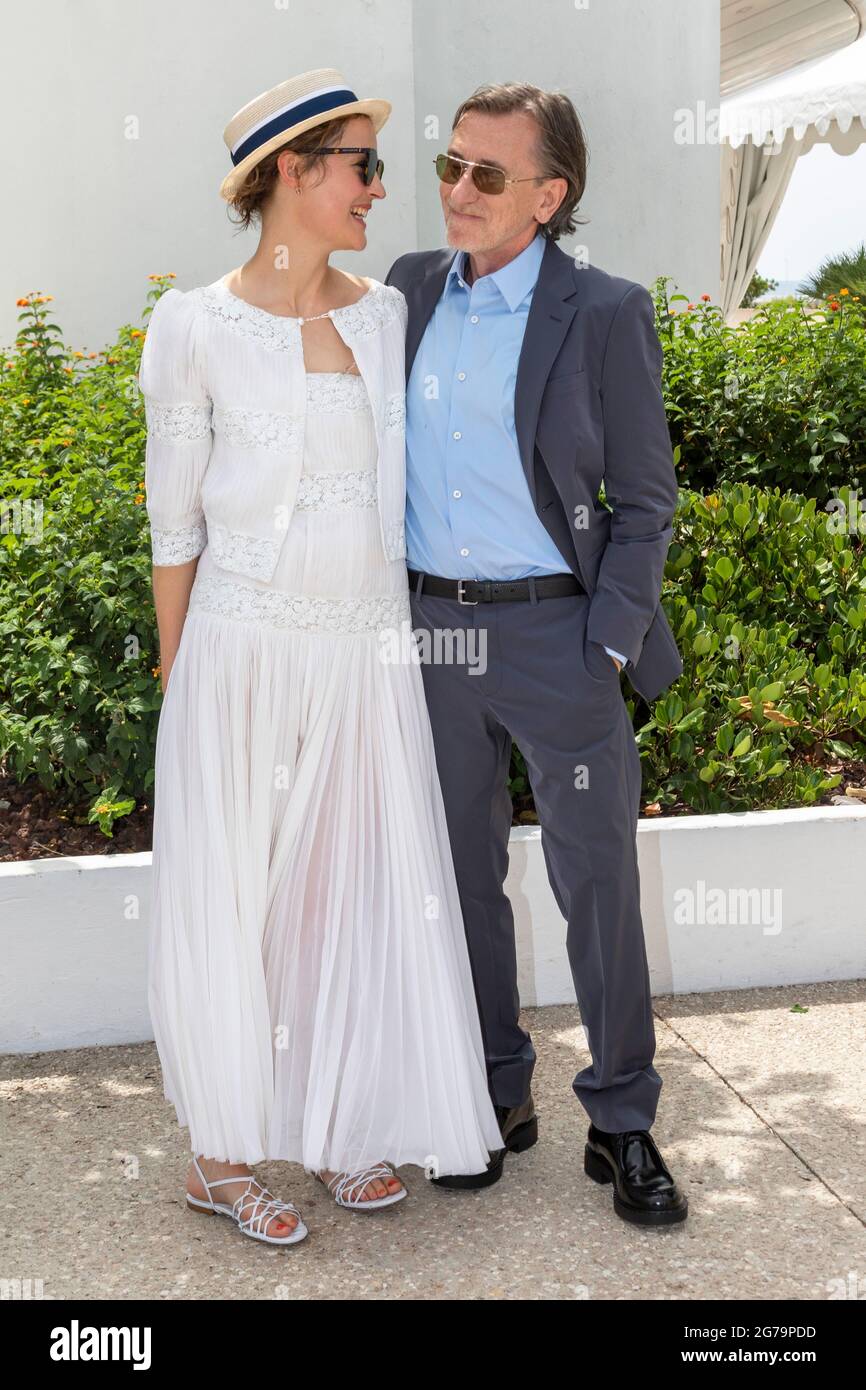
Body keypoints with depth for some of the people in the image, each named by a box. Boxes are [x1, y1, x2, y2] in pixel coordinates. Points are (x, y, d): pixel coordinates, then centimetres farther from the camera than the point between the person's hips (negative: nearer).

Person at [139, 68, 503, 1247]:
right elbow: (175, 522, -1)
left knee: (362, 886, 10)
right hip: (247, 654, -4)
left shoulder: (387, 317, 6)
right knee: (234, 892, 6)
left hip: (370, 654, 4)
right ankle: (223, 1154, 21)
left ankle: (341, 1127, 27)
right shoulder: (195, 329, -5)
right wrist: (175, 682, 2)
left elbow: (409, 482, 12)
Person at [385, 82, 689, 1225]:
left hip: (555, 631, -4)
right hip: (426, 627, 4)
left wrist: (606, 652, -11)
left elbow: (645, 501, -4)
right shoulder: (408, 290, 6)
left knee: (598, 883, 3)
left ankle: (623, 1121, 20)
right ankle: (499, 1096, 30)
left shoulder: (605, 314, -7)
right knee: (462, 873, 13)